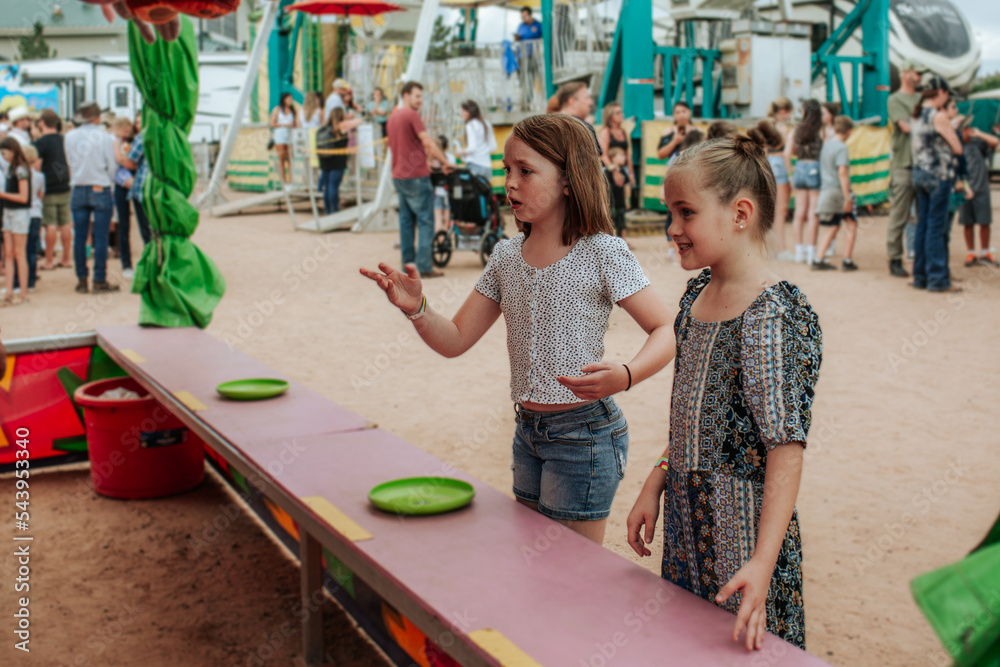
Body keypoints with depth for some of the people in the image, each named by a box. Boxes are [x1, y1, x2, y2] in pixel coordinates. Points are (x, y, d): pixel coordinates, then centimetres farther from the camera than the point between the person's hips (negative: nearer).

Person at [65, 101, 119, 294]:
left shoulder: (70, 137, 1)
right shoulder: (104, 137, -9)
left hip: (78, 190, 4)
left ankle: (81, 280, 12)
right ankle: (100, 281, 2)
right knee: (101, 237, 0)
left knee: (79, 237, 8)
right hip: (100, 190, -4)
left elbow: (70, 162, 8)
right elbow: (112, 166, -5)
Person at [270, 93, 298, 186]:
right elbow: (272, 124, 2)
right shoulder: (277, 109, 5)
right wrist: (284, 125, -8)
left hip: (290, 135, 2)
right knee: (282, 159, -4)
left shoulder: (293, 110, 11)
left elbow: (296, 124, 10)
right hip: (280, 136, -2)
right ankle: (283, 181, -4)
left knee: (290, 159, -6)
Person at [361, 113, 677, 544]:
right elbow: (455, 340, 7)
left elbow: (667, 330, -13)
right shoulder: (506, 257, 5)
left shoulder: (602, 253, -13)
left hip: (583, 433, -6)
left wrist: (625, 376, -32)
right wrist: (416, 308, -13)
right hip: (527, 431, 7)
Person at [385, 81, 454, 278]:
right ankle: (424, 266, -9)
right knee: (425, 220, -5)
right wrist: (445, 162, -10)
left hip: (398, 175, 9)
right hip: (416, 175, -9)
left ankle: (408, 262, 13)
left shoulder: (392, 117, 16)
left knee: (406, 220, 12)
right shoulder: (412, 115, -11)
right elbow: (428, 142, -15)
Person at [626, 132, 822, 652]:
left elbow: (786, 447, -23)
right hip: (687, 511, 8)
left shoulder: (770, 316, -20)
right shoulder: (698, 293, 5)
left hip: (741, 520, -8)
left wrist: (763, 560, -29)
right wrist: (654, 487, 13)